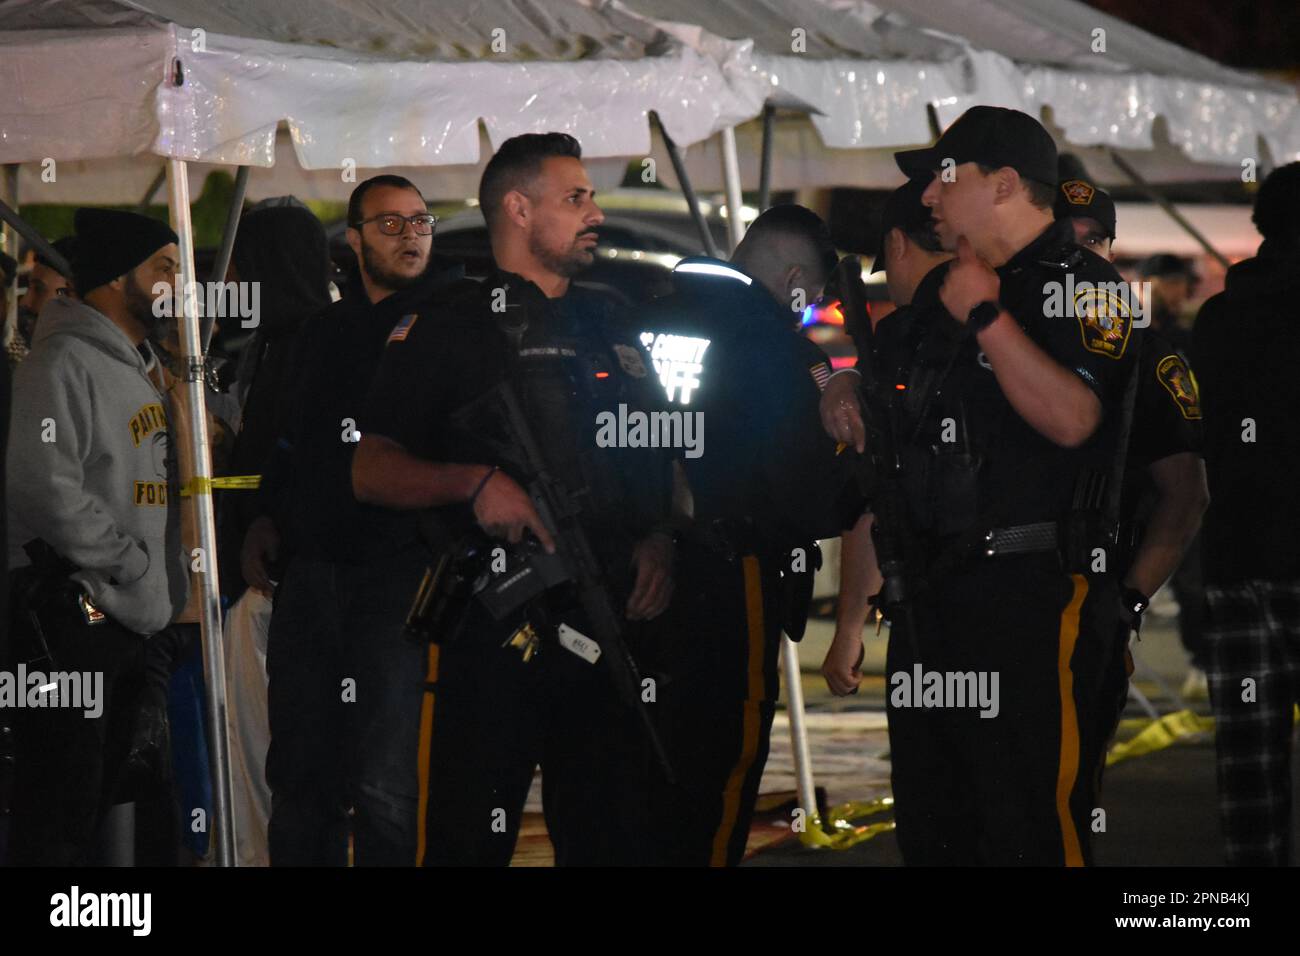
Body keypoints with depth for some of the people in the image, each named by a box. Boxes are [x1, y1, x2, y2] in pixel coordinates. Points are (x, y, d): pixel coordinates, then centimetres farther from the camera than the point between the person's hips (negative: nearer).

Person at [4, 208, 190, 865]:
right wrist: (137, 570, -17)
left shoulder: (143, 366, 19)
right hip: (71, 619, -9)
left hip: (133, 620, 9)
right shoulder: (65, 363, -11)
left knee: (117, 797, 11)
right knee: (61, 814, -8)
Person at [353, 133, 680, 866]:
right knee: (468, 840, -8)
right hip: (495, 632, -5)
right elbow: (371, 470, -3)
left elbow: (662, 460, 26)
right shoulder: (452, 331, 2)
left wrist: (661, 538, 6)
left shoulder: (615, 331, 20)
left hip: (611, 627, 6)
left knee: (614, 836, 8)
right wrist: (474, 482, -18)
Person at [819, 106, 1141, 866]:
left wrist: (985, 315, -19)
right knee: (931, 833, 13)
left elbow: (1071, 418, -23)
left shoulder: (1080, 287, -6)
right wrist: (848, 396, 12)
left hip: (1029, 595, -9)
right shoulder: (951, 289, 22)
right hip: (929, 596, 9)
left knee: (1032, 836, -11)